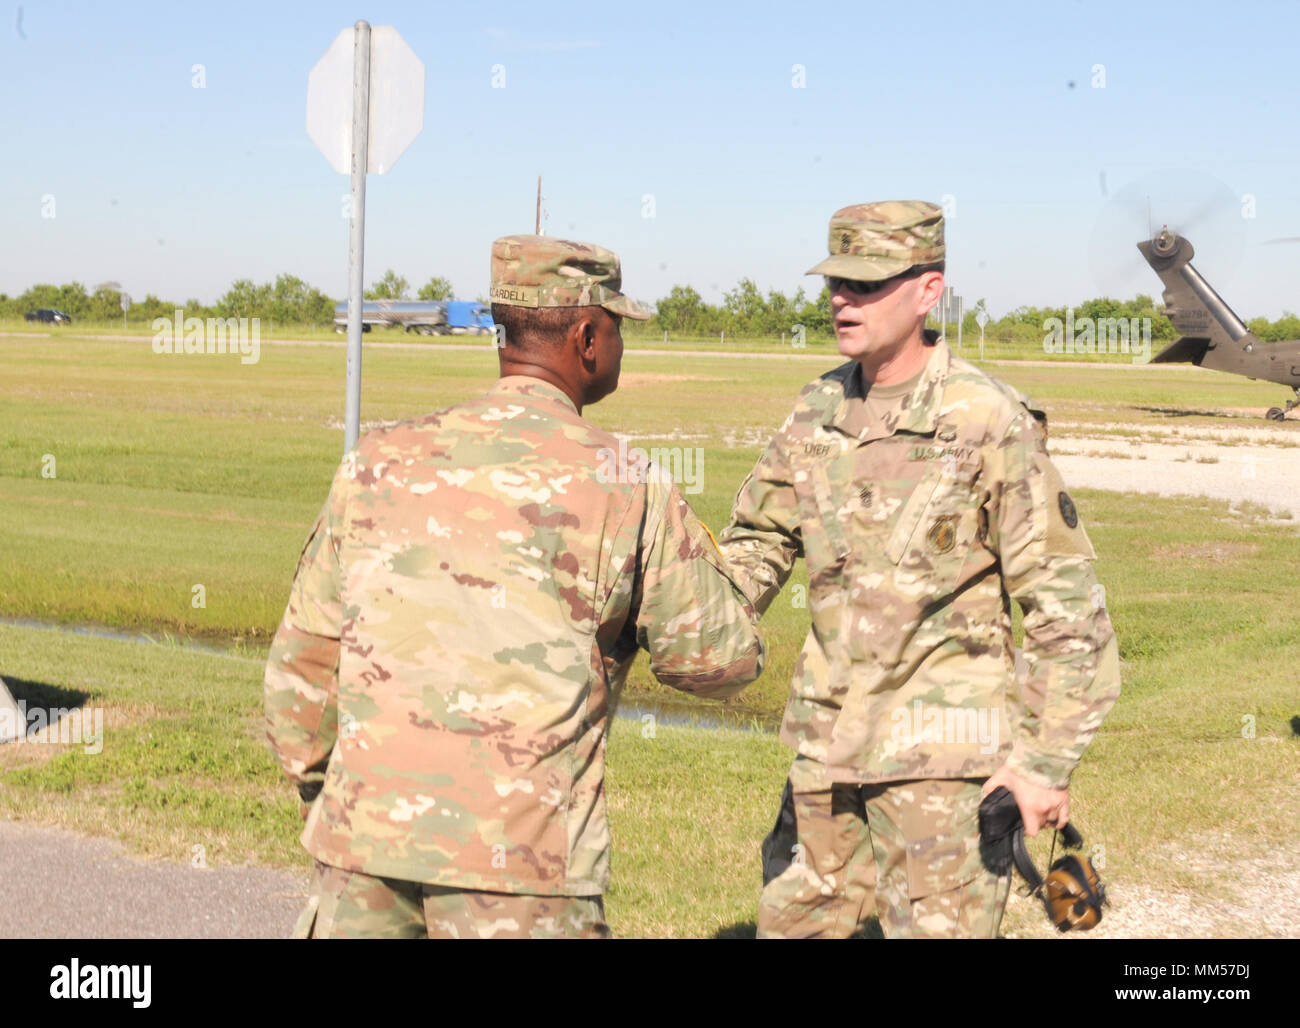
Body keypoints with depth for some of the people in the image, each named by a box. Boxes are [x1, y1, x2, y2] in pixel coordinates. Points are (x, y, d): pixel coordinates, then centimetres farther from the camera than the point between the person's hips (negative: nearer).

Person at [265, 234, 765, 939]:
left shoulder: (380, 462, 6)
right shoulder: (623, 489, -4)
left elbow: (303, 656, 12)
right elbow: (723, 659, 5)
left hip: (367, 830, 4)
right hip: (519, 860, -4)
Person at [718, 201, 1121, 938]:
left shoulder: (990, 426, -14)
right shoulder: (818, 413, 4)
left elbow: (1067, 605, -12)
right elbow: (757, 544, 16)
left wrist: (1047, 760, -14)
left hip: (943, 750, -6)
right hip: (828, 741, 7)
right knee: (792, 920, 17)